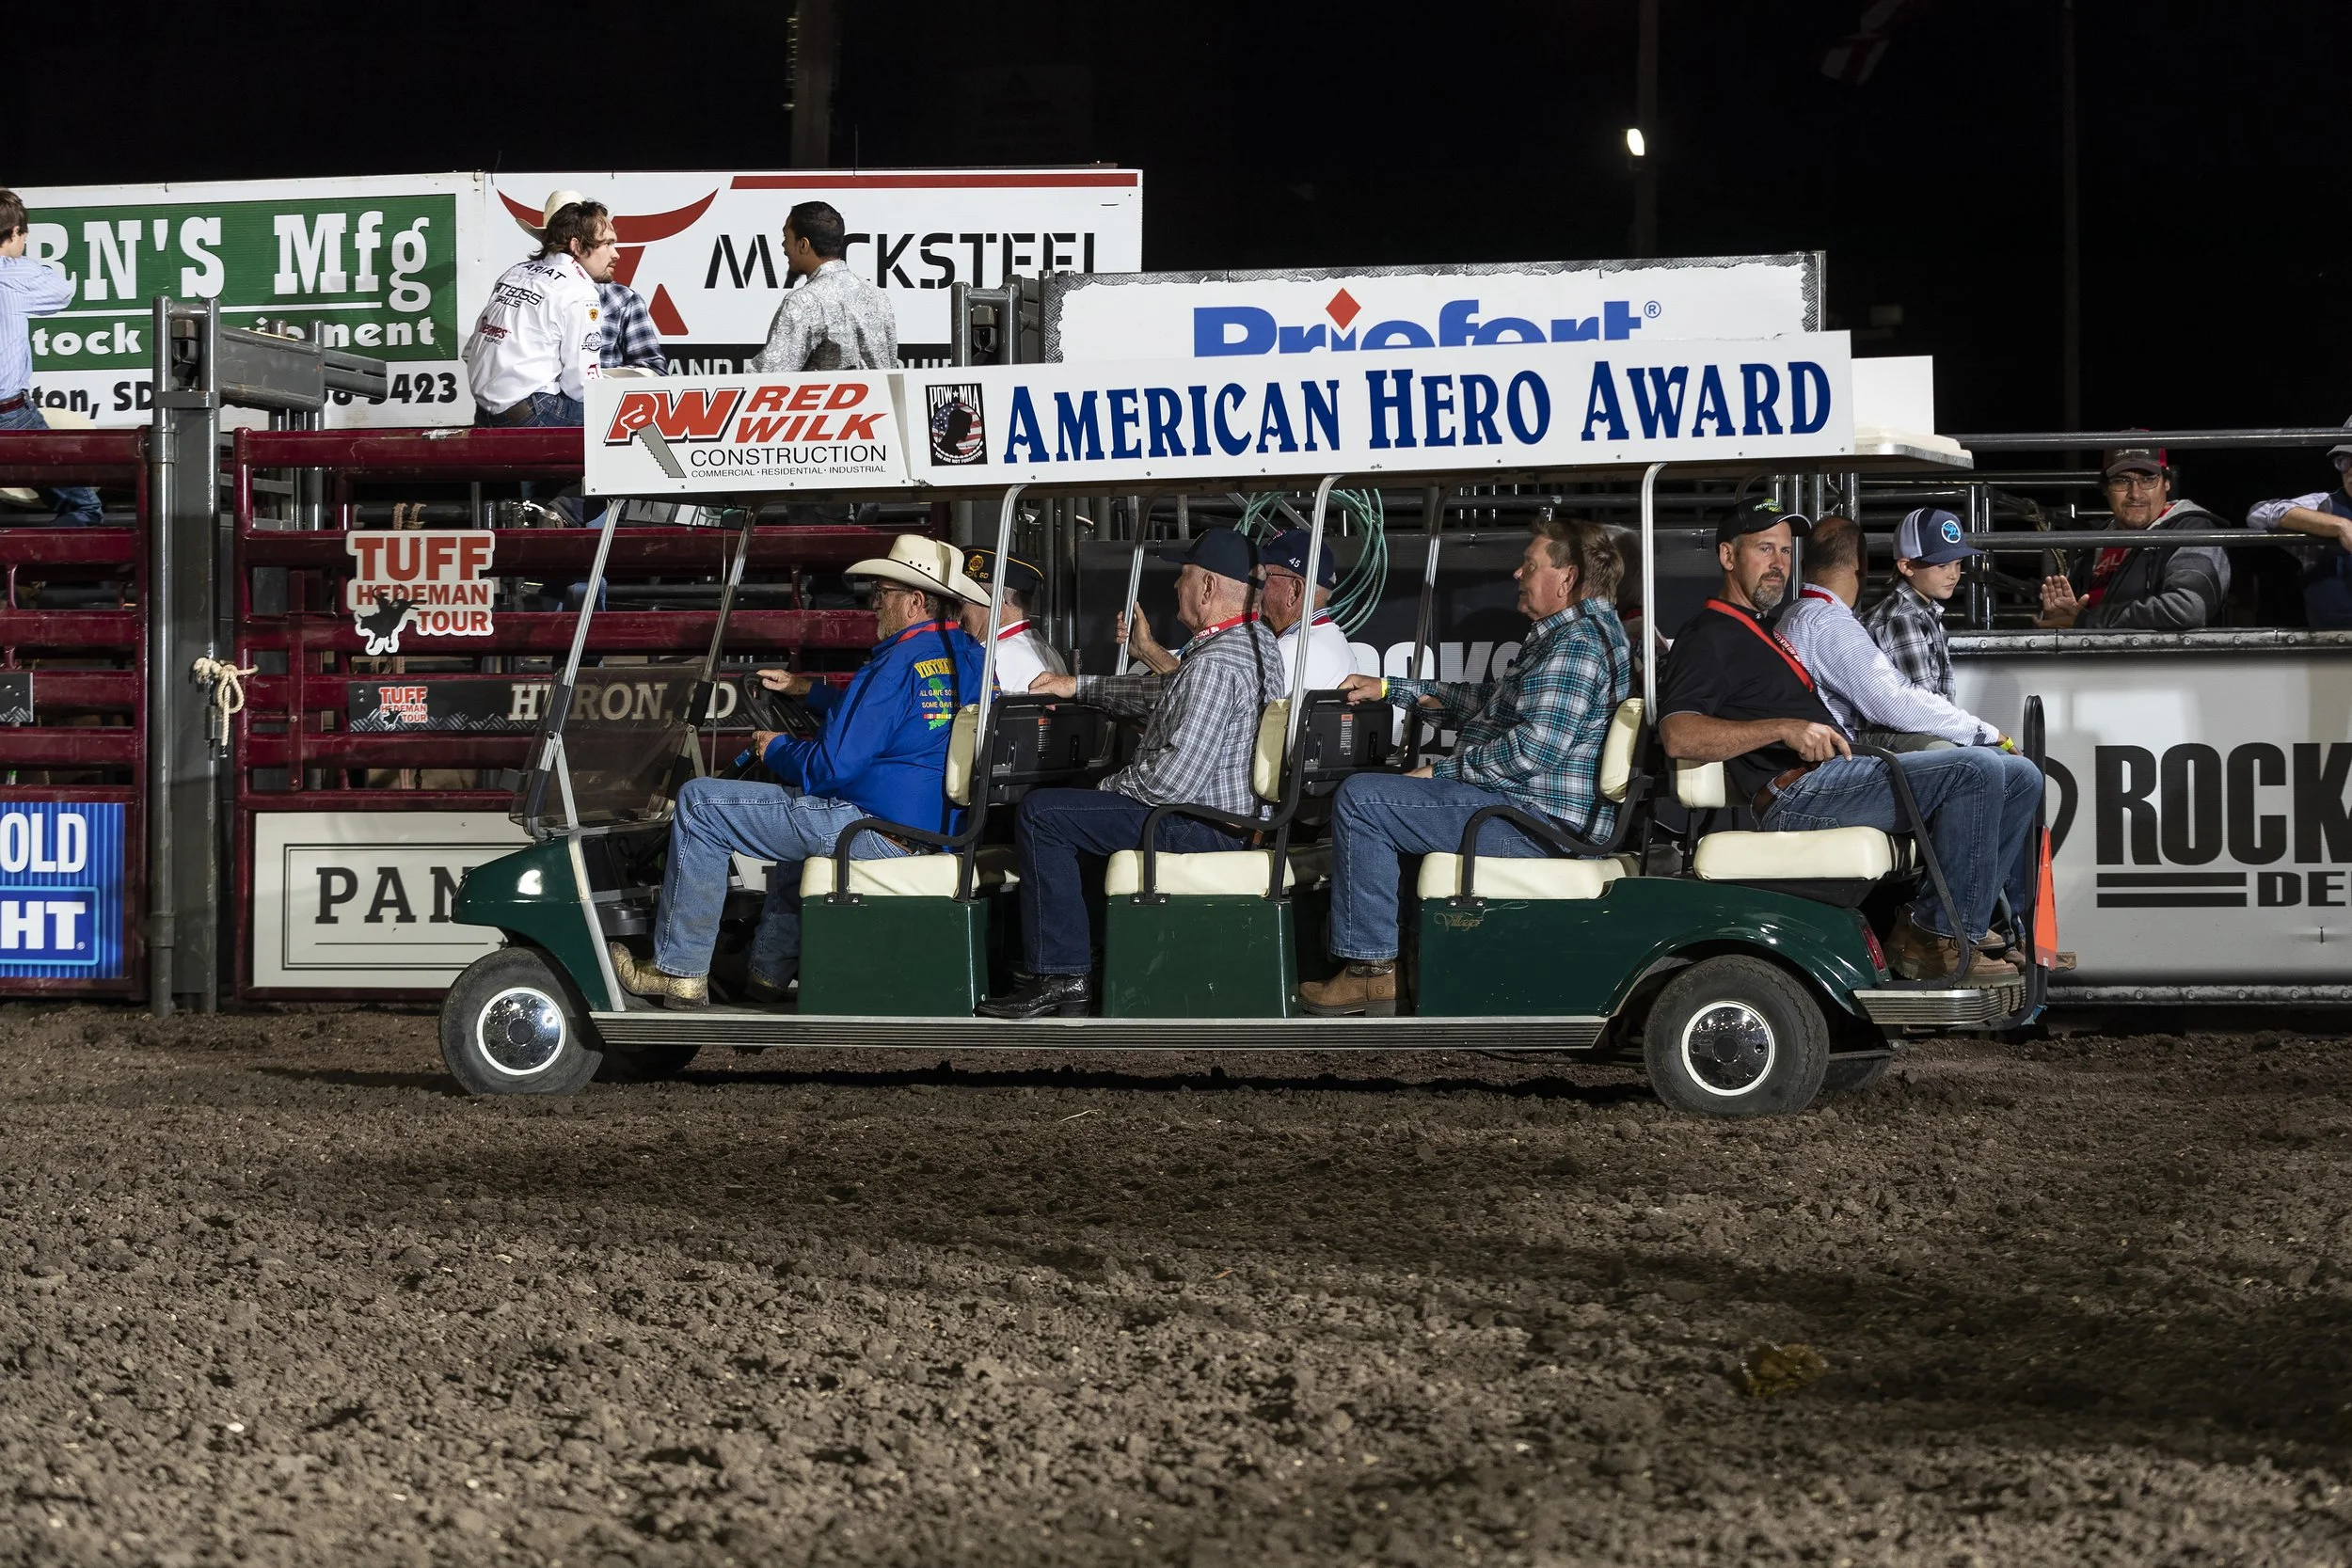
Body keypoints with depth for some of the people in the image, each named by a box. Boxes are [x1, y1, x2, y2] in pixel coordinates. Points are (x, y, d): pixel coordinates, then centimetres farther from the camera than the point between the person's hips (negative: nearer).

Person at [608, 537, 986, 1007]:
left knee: (699, 801, -3)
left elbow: (830, 767, -21)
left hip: (877, 830, -10)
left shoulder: (900, 665, -20)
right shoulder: (968, 658, 9)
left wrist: (776, 749, -2)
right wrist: (808, 689, 30)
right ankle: (768, 975, 38)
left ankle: (679, 971, 2)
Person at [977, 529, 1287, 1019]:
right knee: (1072, 809, 27)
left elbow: (1174, 777, -28)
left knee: (1039, 813, -13)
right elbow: (1162, 693, 24)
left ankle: (1060, 974, -12)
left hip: (1202, 827, -11)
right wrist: (1080, 685, 23)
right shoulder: (1258, 640, 10)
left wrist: (1110, 789, -10)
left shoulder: (1215, 665, -24)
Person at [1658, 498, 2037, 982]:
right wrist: (1785, 729, -25)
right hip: (1795, 794, -10)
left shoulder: (1762, 632, 30)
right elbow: (1678, 736, -18)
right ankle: (1941, 938, -21)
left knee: (2019, 781, 5)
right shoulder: (1708, 637, -1)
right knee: (1977, 770, -24)